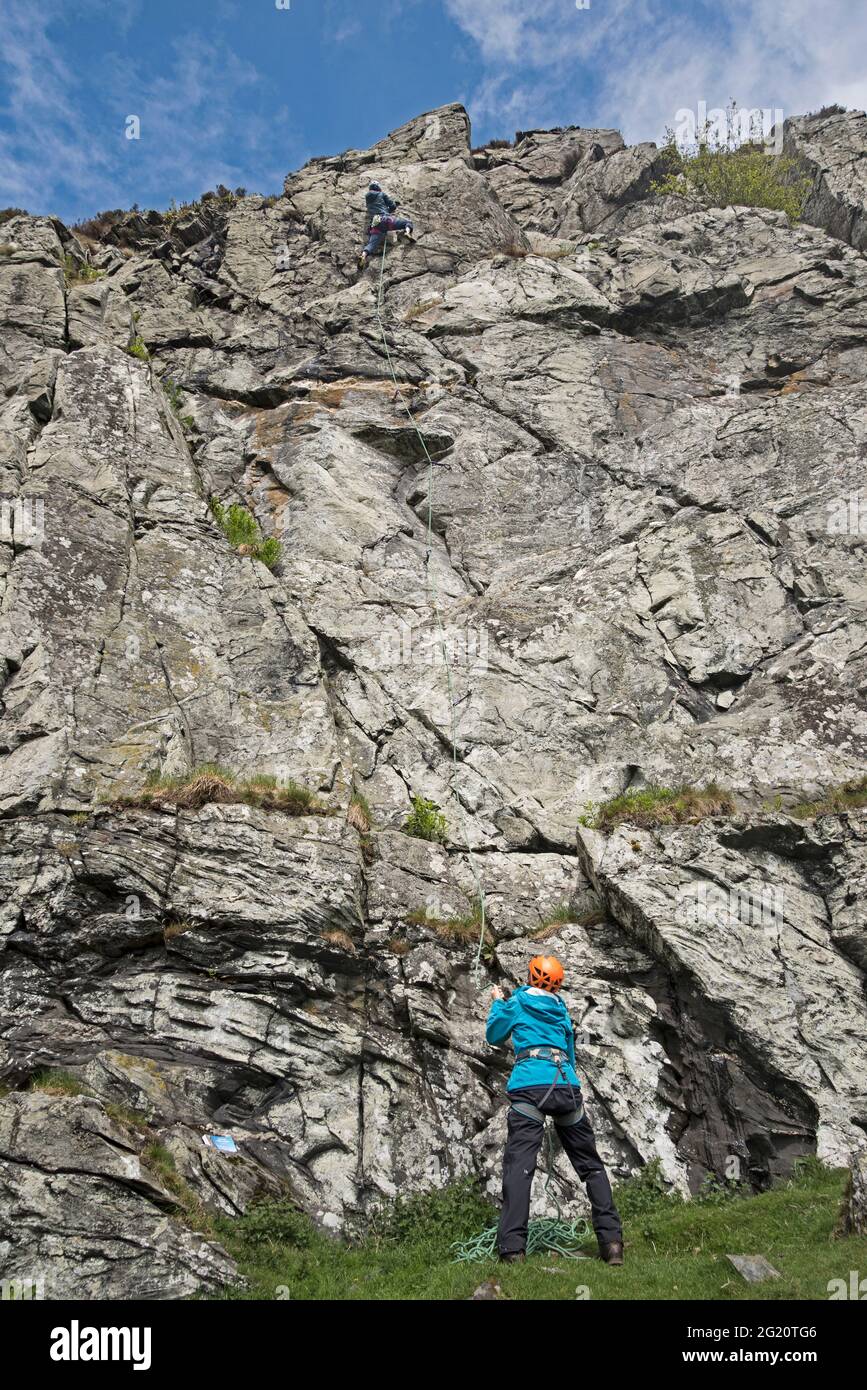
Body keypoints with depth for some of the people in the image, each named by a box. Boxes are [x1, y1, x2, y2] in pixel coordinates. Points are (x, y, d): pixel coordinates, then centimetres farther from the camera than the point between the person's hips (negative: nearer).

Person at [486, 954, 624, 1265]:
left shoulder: (517, 1003, 11)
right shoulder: (561, 1009, 22)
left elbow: (494, 1035, 25)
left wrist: (497, 1003, 38)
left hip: (530, 1085, -4)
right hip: (567, 1084, 4)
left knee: (519, 1165, -8)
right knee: (591, 1164, 11)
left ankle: (512, 1248, -19)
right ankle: (612, 1241, 4)